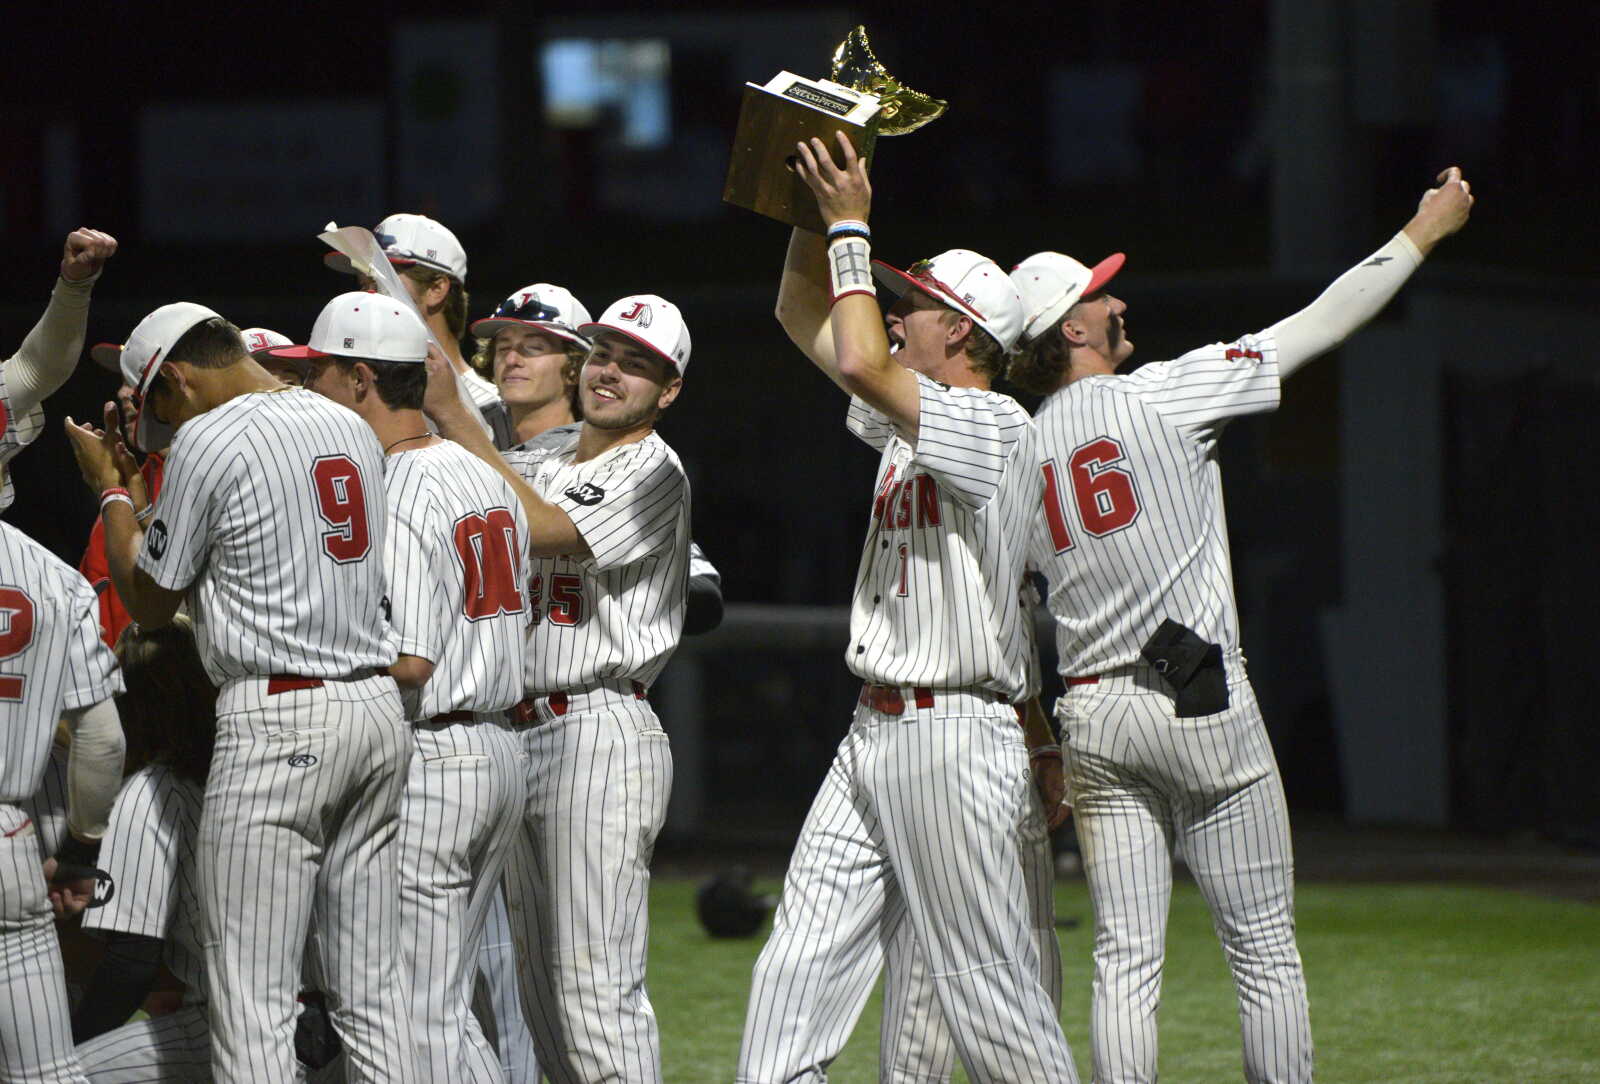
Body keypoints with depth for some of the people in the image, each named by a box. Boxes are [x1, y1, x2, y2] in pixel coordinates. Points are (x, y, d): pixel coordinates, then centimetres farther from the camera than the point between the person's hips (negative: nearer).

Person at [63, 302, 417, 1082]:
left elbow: (148, 601, 1)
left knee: (252, 997, -6)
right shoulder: (352, 429, 15)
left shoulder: (211, 440, -7)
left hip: (278, 723, -8)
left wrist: (111, 489, 16)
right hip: (378, 705, 8)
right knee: (372, 987, 9)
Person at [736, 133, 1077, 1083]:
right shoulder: (910, 419, 17)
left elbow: (860, 365, -24)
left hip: (954, 736, -9)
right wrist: (820, 210, 10)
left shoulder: (997, 425, -10)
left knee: (990, 989, -6)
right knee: (796, 975, 1)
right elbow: (805, 318, 24)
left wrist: (852, 228, -14)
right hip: (872, 734, 9)